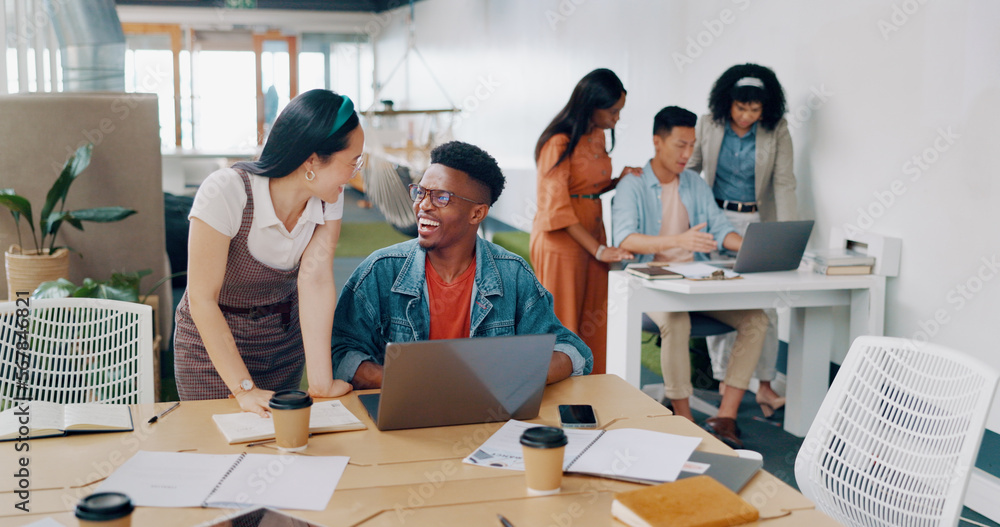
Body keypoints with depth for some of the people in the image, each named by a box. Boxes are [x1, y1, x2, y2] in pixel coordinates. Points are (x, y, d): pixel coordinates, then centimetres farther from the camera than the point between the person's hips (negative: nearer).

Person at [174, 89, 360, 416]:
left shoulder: (328, 199, -14)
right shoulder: (225, 192, -29)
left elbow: (316, 279, -23)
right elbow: (202, 298, -26)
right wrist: (245, 389, -28)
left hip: (284, 341, 5)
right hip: (212, 345, -4)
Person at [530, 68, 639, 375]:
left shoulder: (597, 135, 10)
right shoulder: (559, 143, -16)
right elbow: (557, 207, -19)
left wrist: (619, 180, 2)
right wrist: (598, 250, -19)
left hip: (592, 234, 8)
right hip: (562, 241, -8)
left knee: (593, 325, 7)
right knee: (564, 327, -1)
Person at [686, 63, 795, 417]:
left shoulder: (776, 131, -6)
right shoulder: (709, 124, -3)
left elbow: (784, 183, -8)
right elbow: (690, 168, 9)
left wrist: (787, 233, -18)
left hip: (758, 222, -1)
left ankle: (765, 385, 4)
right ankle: (723, 381, 12)